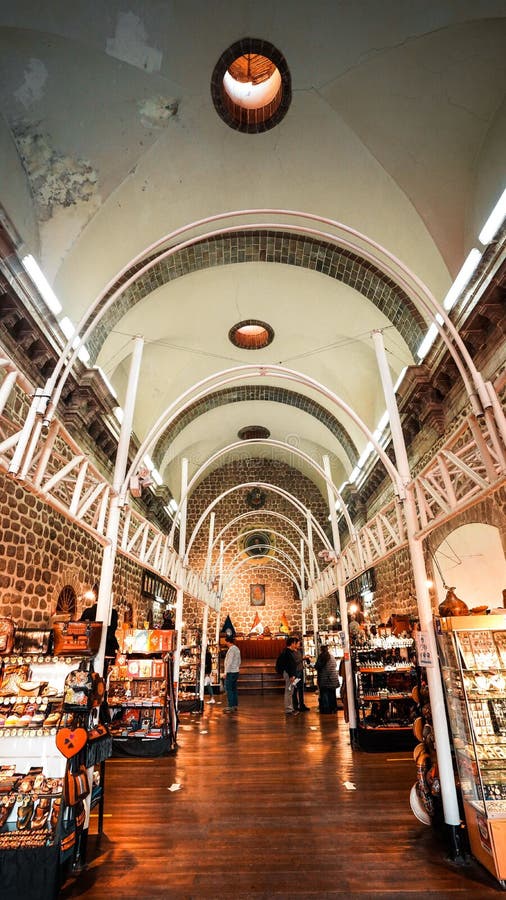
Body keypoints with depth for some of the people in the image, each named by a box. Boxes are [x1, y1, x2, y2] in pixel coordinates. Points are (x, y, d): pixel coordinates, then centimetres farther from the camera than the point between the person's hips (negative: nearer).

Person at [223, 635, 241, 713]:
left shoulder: (231, 649, -16)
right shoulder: (237, 649, 13)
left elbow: (229, 662, -20)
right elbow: (239, 662, 19)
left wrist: (226, 672, -16)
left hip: (230, 672, -9)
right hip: (236, 672, 9)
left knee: (229, 690, -4)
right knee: (234, 690, 13)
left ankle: (230, 707, -3)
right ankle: (235, 706, 16)